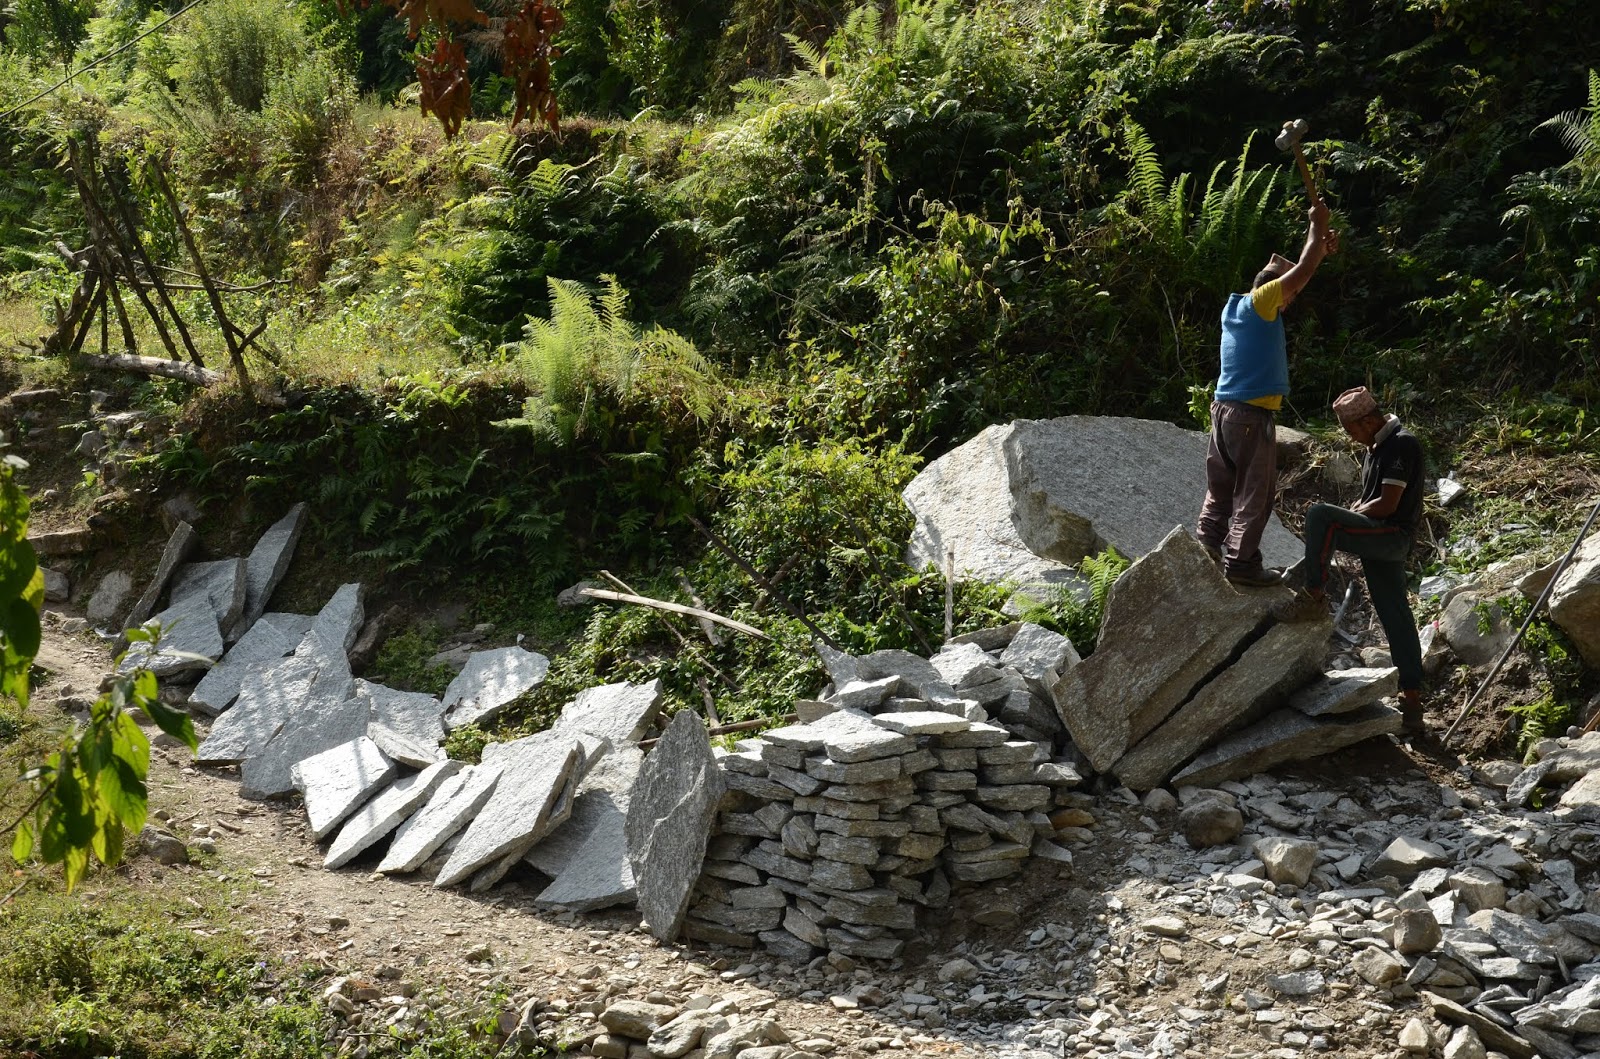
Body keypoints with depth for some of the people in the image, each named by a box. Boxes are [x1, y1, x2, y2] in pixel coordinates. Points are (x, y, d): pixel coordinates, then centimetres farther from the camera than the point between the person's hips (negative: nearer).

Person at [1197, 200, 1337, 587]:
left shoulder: (1234, 307, 15)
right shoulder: (1260, 303, -9)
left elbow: (1289, 271, 27)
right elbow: (1302, 272, -11)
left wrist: (1320, 250, 23)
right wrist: (1316, 225, 2)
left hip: (1224, 409, 9)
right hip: (1252, 415, -9)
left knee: (1221, 489, 13)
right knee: (1253, 494, -3)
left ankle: (1208, 548, 12)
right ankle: (1241, 562, -4)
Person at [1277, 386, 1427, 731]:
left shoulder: (1402, 445, -13)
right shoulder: (1377, 446, 17)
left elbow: (1387, 504, -19)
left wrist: (1347, 517, -6)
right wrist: (1348, 515, 6)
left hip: (1392, 534, -10)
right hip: (1380, 539, 10)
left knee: (1319, 516, -26)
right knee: (1396, 618, 9)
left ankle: (1313, 597, -21)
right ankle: (1412, 699, 13)